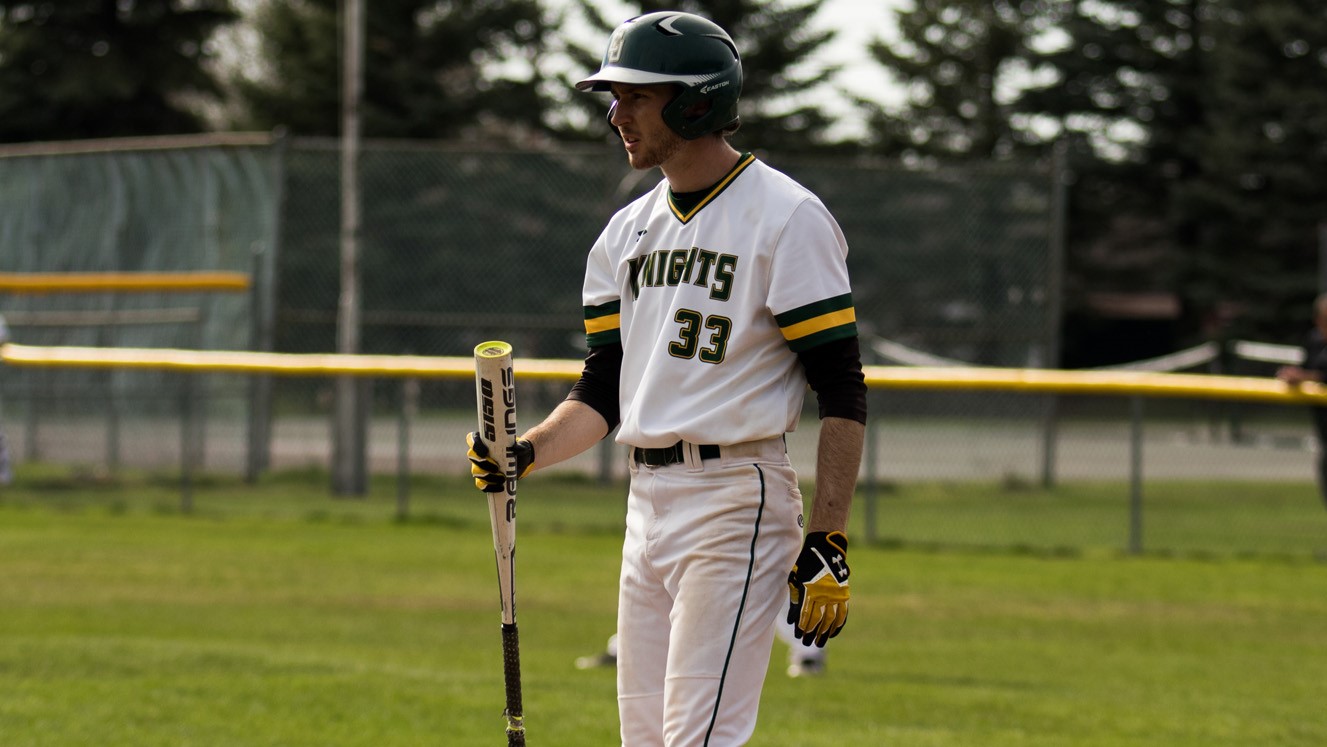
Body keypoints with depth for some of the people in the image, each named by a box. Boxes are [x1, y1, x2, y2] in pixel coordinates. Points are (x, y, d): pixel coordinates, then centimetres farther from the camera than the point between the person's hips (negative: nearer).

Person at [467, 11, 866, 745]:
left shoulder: (786, 217, -9)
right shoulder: (629, 230, 15)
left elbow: (842, 394, -11)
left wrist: (827, 545, -17)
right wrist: (528, 451, -2)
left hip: (738, 499, -8)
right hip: (646, 504, 8)